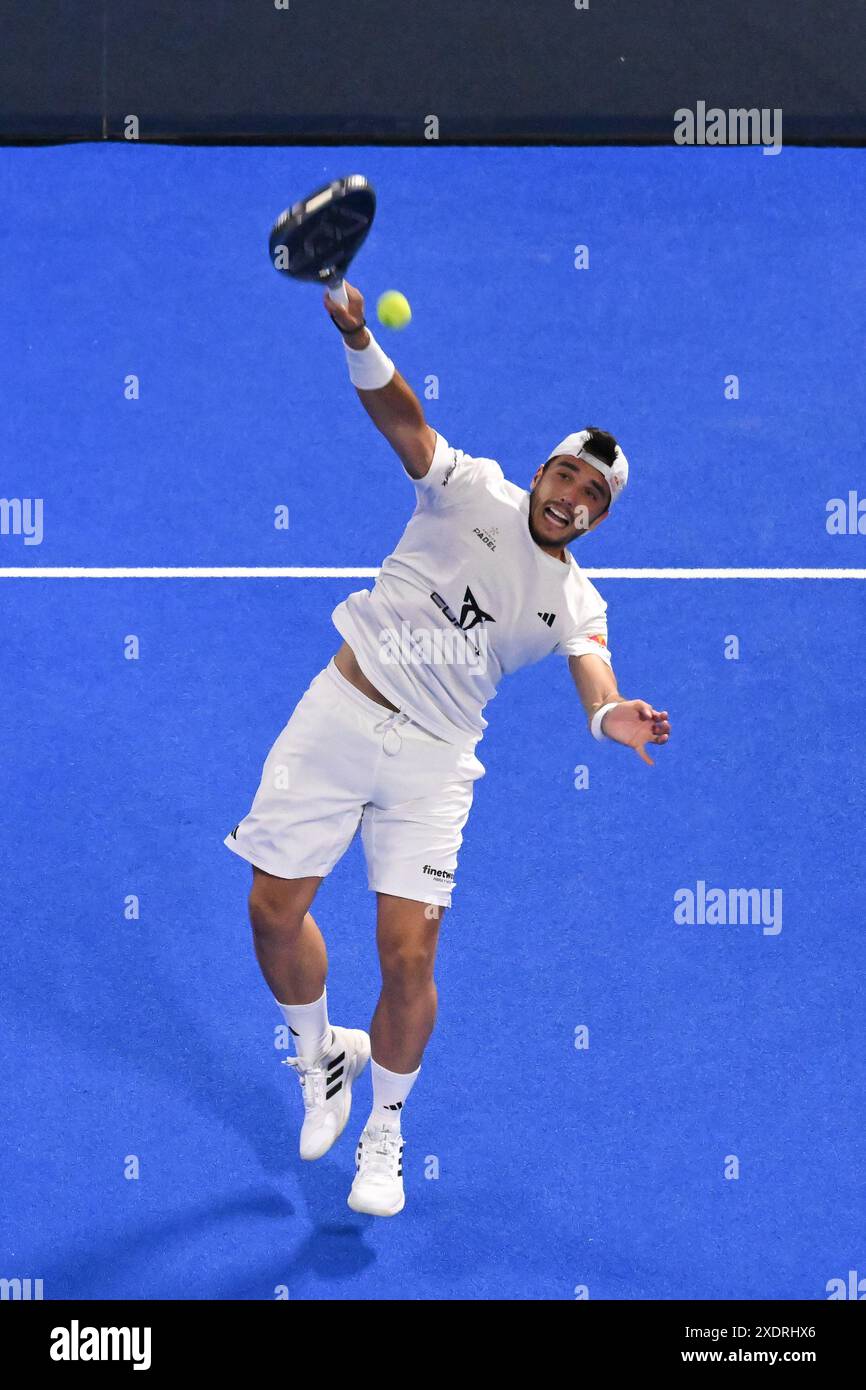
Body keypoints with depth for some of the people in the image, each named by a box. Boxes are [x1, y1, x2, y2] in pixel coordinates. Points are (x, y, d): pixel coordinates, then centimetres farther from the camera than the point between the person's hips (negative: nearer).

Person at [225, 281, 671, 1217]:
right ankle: (321, 1059, 30)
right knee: (275, 909, 1)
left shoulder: (575, 603, 3)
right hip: (339, 712, 0)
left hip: (432, 761, 0)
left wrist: (615, 719, -41)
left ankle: (384, 1132, 16)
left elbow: (594, 673, -16)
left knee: (408, 955, -8)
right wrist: (358, 339, -36)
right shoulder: (471, 491, -1)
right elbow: (400, 416, -15)